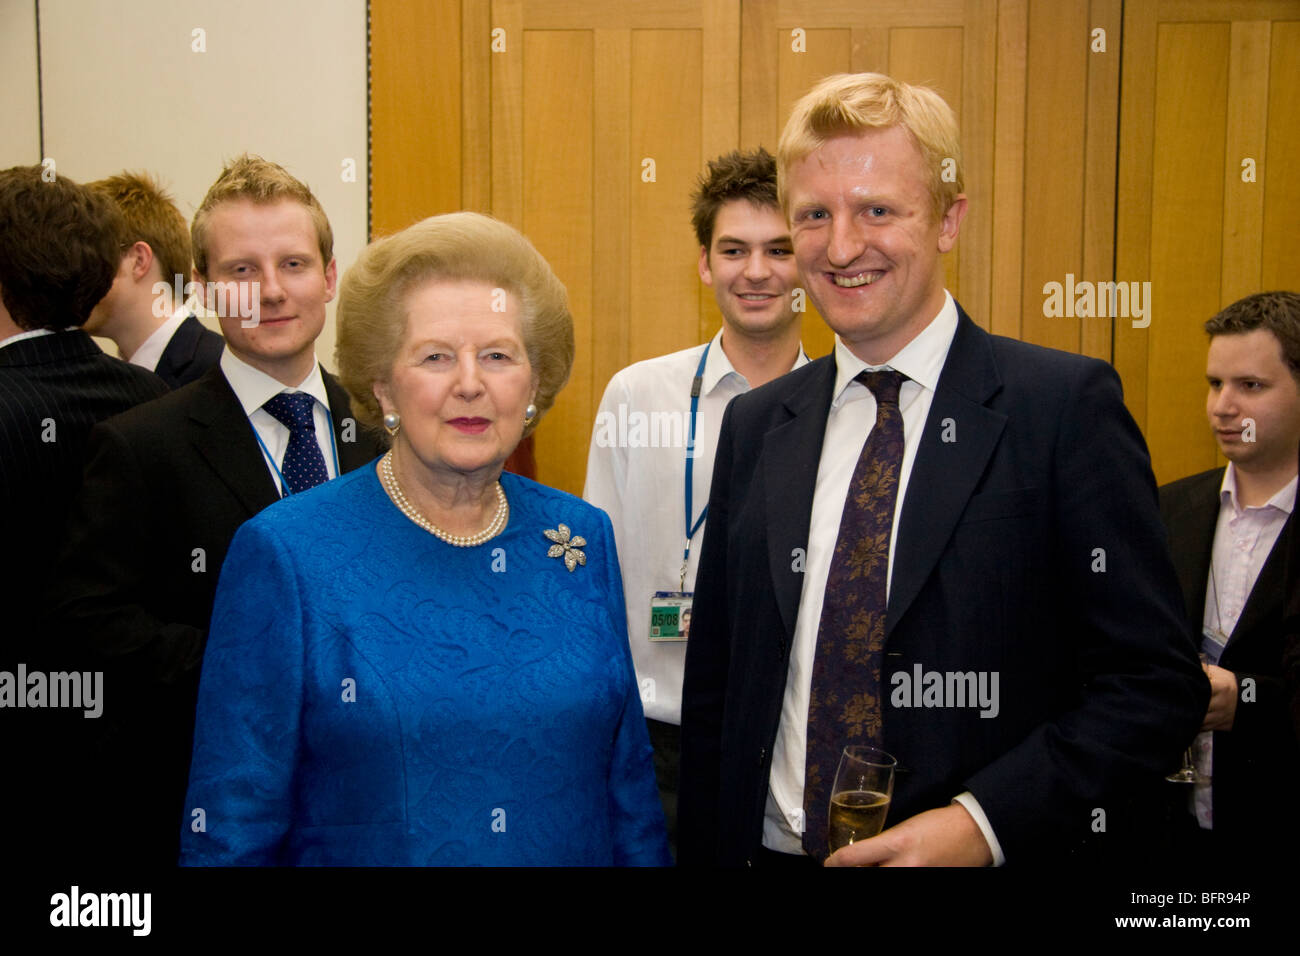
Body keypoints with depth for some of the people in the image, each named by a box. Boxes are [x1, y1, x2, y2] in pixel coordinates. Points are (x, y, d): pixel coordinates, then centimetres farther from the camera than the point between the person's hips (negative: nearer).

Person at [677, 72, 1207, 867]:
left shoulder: (1067, 405, -10)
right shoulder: (754, 427, 3)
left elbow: (1157, 683, -13)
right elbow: (713, 689, 8)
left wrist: (983, 823, -21)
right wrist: (703, 851, 1)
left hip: (988, 853, -4)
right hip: (773, 846, 4)